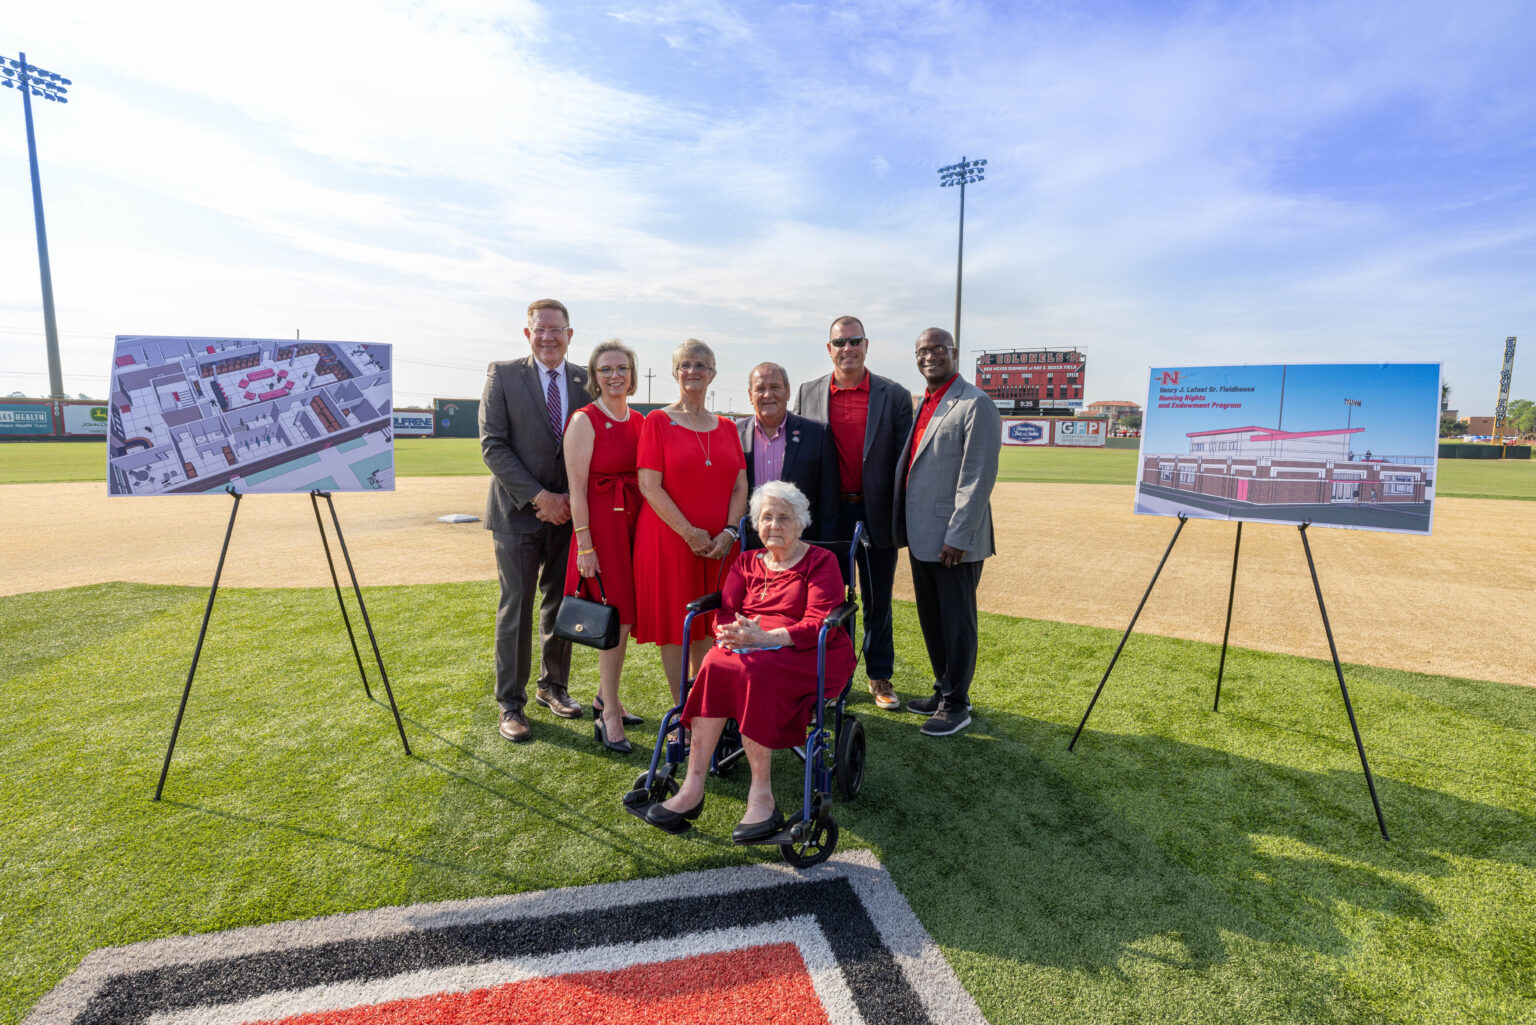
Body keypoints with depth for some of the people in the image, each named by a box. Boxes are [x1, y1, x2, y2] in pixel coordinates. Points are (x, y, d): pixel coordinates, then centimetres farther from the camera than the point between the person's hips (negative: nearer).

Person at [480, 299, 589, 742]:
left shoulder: (585, 382, 6)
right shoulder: (503, 375, -2)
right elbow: (493, 445, -8)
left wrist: (571, 498, -7)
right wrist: (539, 497, -15)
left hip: (568, 512, 3)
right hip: (519, 512, -3)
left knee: (561, 603, 12)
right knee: (516, 607, 2)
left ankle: (553, 685, 30)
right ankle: (511, 703, 15)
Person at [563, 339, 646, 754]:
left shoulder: (639, 422, 11)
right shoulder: (584, 421, -8)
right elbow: (577, 489, -12)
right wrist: (585, 545, -15)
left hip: (634, 524, 6)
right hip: (601, 524, -6)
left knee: (623, 616, 13)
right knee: (618, 618, -4)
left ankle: (605, 697, 31)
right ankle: (609, 715, 10)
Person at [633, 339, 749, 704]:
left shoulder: (726, 427, 11)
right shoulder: (658, 421, -1)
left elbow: (740, 486, 7)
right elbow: (649, 485, -10)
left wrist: (729, 531, -8)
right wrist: (689, 532, -15)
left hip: (718, 545, 4)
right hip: (669, 540, -3)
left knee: (709, 628, 11)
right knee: (675, 627, 4)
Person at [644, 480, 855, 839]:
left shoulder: (820, 561, 3)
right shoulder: (746, 562, 17)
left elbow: (819, 625, -11)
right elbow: (724, 613, 6)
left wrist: (764, 637, -24)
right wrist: (734, 633, -20)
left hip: (807, 654, -4)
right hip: (751, 649, 4)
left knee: (751, 672, -34)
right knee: (716, 664, -29)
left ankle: (761, 796, -27)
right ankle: (693, 786, -27)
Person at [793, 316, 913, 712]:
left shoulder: (894, 396, 0)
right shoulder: (808, 394, 4)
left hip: (877, 515, 0)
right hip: (828, 516, 1)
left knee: (878, 602, 11)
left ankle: (880, 677, 28)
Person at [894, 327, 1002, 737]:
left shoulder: (975, 404, -11)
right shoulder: (924, 404, 14)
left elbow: (979, 477, -17)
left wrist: (957, 536, -19)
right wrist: (907, 527, 13)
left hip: (954, 539, -8)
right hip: (921, 535, 8)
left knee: (956, 623, 5)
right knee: (931, 620, 18)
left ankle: (956, 704, 20)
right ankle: (943, 690, 34)